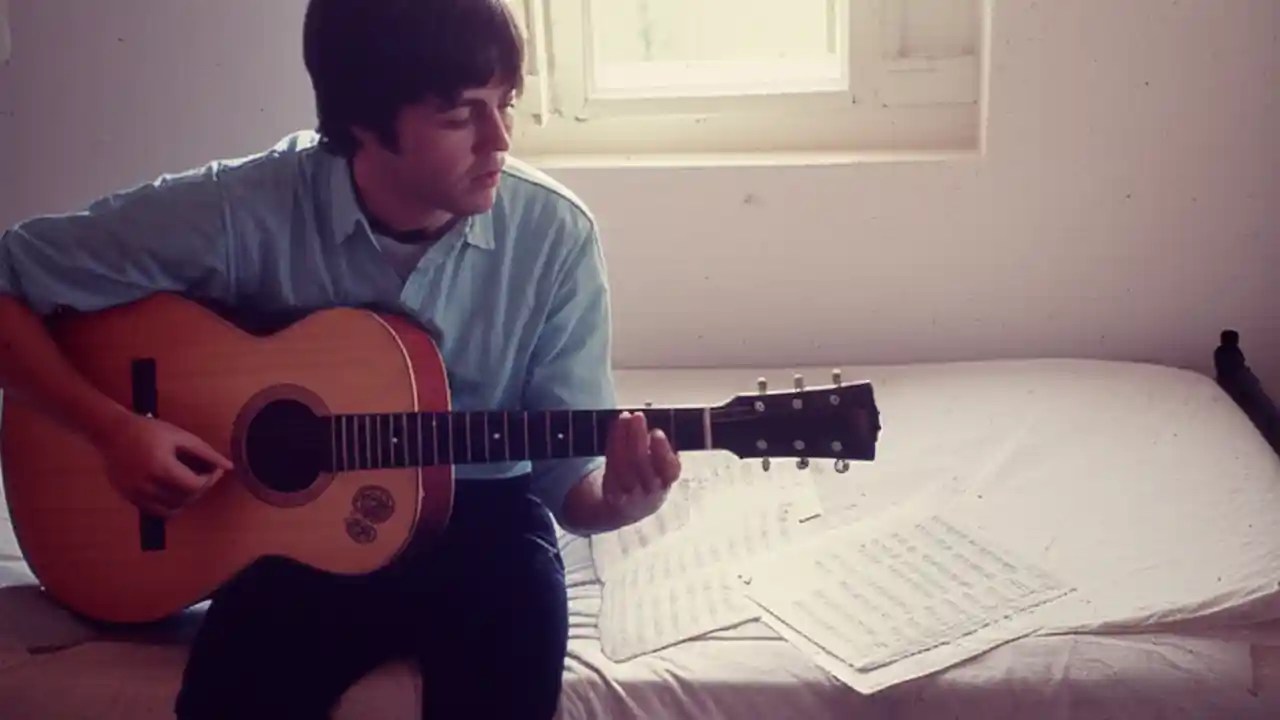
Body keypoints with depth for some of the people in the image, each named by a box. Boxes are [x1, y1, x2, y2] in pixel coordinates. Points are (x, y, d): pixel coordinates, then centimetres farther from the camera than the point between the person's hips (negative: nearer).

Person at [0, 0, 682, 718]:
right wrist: (115, 427, -20)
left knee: (519, 609, -31)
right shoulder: (242, 211, -17)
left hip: (476, 515, 2)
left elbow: (566, 469, -7)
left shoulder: (553, 234, -12)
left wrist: (612, 500, -29)